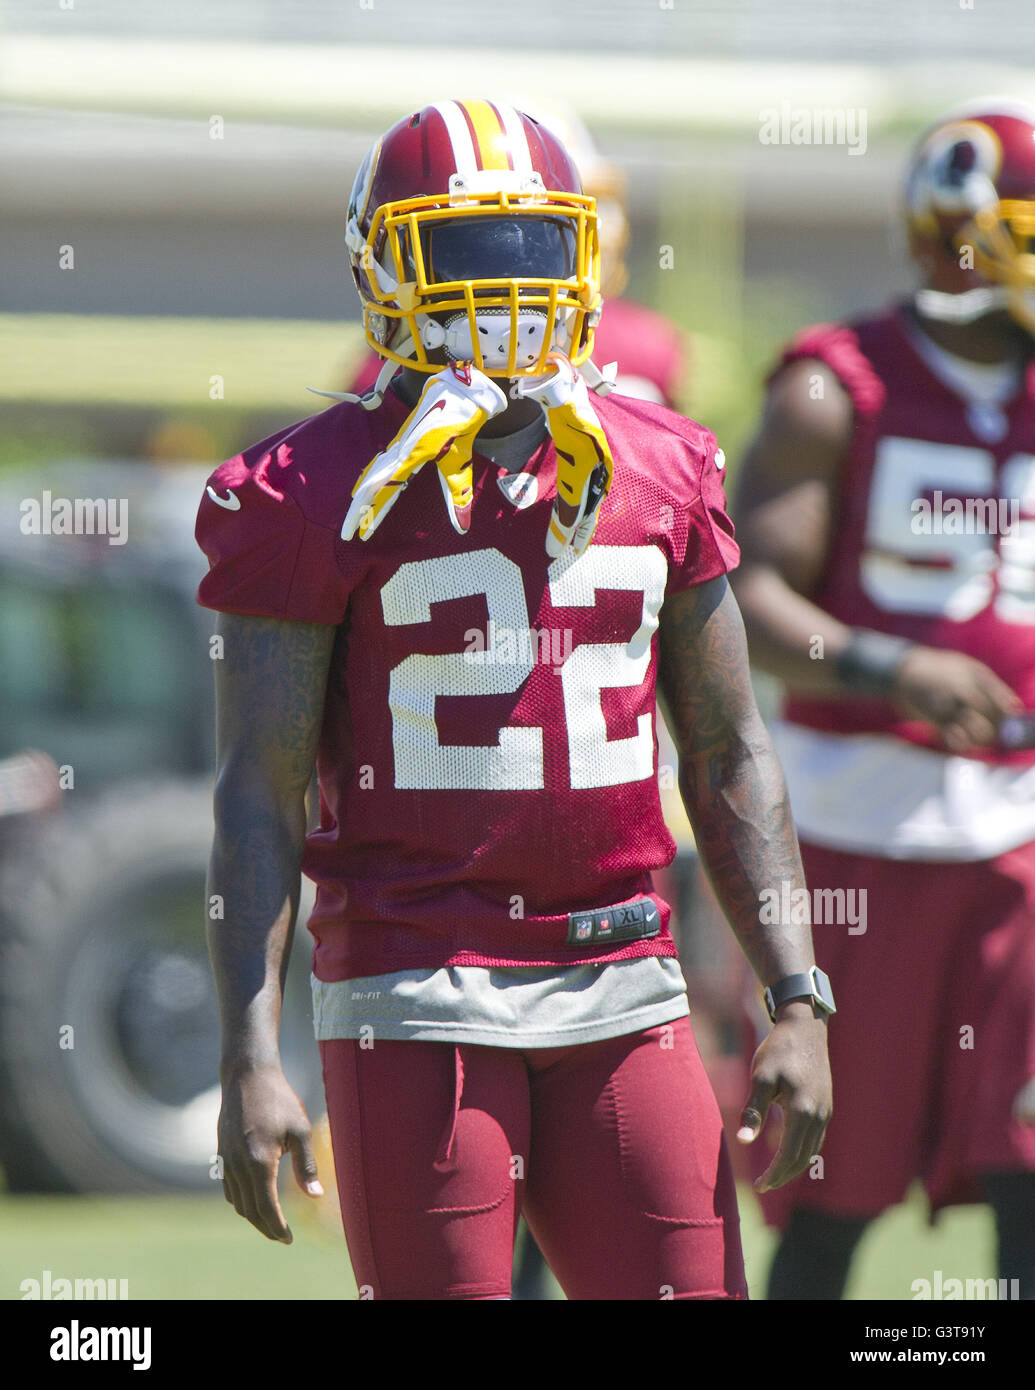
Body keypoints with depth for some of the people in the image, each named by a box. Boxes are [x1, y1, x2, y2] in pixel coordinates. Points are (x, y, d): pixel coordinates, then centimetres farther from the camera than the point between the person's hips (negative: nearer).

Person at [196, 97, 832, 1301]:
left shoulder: (658, 473, 10)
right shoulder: (327, 493, -4)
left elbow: (729, 760, 14)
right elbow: (257, 795, -6)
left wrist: (798, 1003, 6)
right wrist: (248, 1059, -14)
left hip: (623, 983, 4)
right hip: (415, 996, -4)